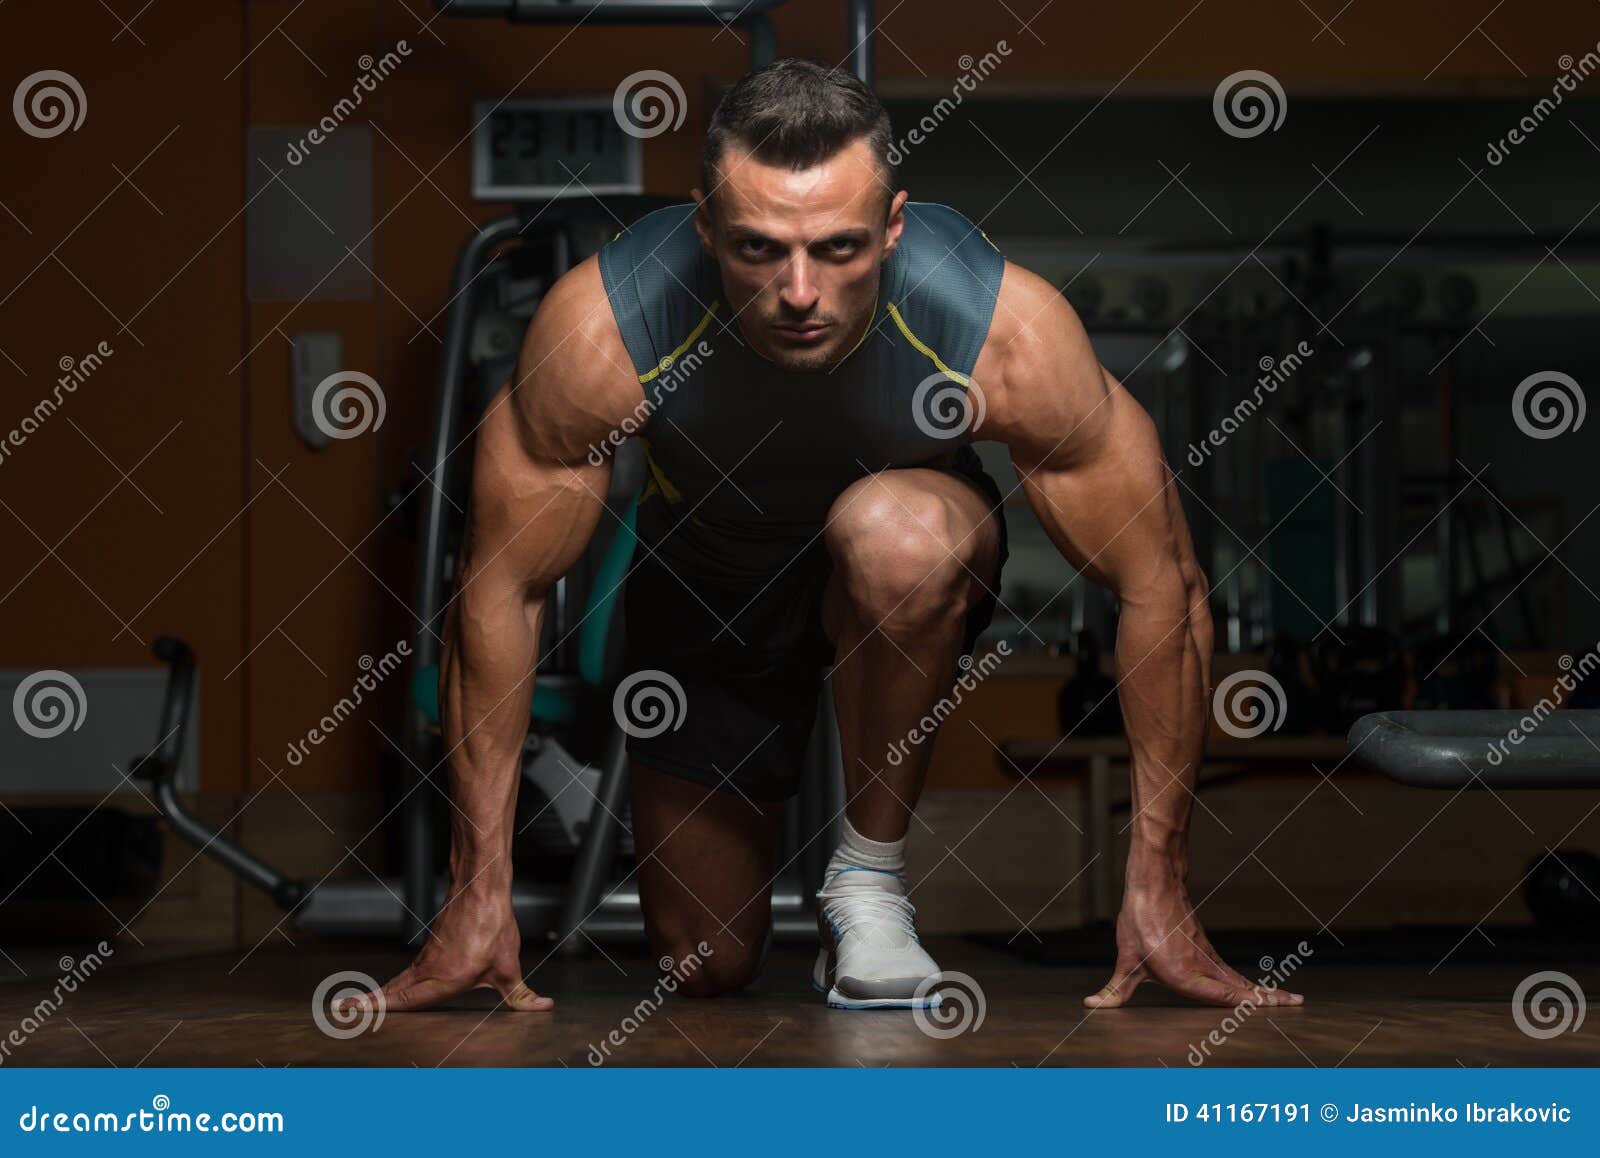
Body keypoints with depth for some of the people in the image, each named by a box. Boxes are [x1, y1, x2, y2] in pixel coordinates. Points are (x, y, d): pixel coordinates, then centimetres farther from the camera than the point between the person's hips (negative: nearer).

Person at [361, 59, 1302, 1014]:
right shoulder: (598, 333, -35)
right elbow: (501, 587, -23)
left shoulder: (1011, 333, -36)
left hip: (913, 577, -1)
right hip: (708, 585, 2)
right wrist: (479, 895, -21)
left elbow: (1163, 586, -26)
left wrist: (1160, 898, -25)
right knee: (708, 963, 5)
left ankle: (871, 878, -15)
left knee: (897, 532, -38)